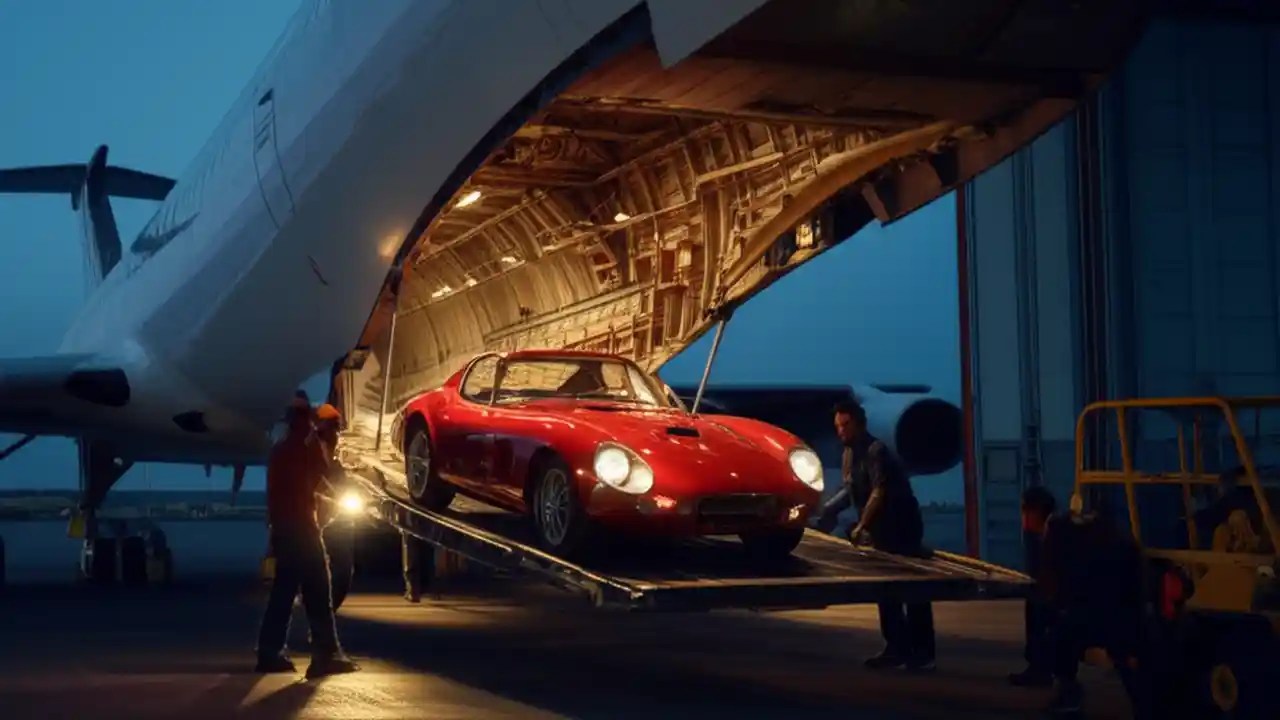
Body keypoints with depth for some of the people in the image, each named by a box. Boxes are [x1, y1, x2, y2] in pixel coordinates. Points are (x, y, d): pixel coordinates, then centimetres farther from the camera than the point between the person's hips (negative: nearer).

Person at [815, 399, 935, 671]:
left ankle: (922, 652, -6)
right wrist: (830, 510, 2)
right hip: (880, 528, 9)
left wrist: (861, 526, -32)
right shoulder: (849, 454, 10)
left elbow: (879, 491, -27)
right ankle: (897, 648, 15)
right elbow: (852, 490, 17)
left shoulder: (875, 451, -18)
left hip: (902, 526, -9)